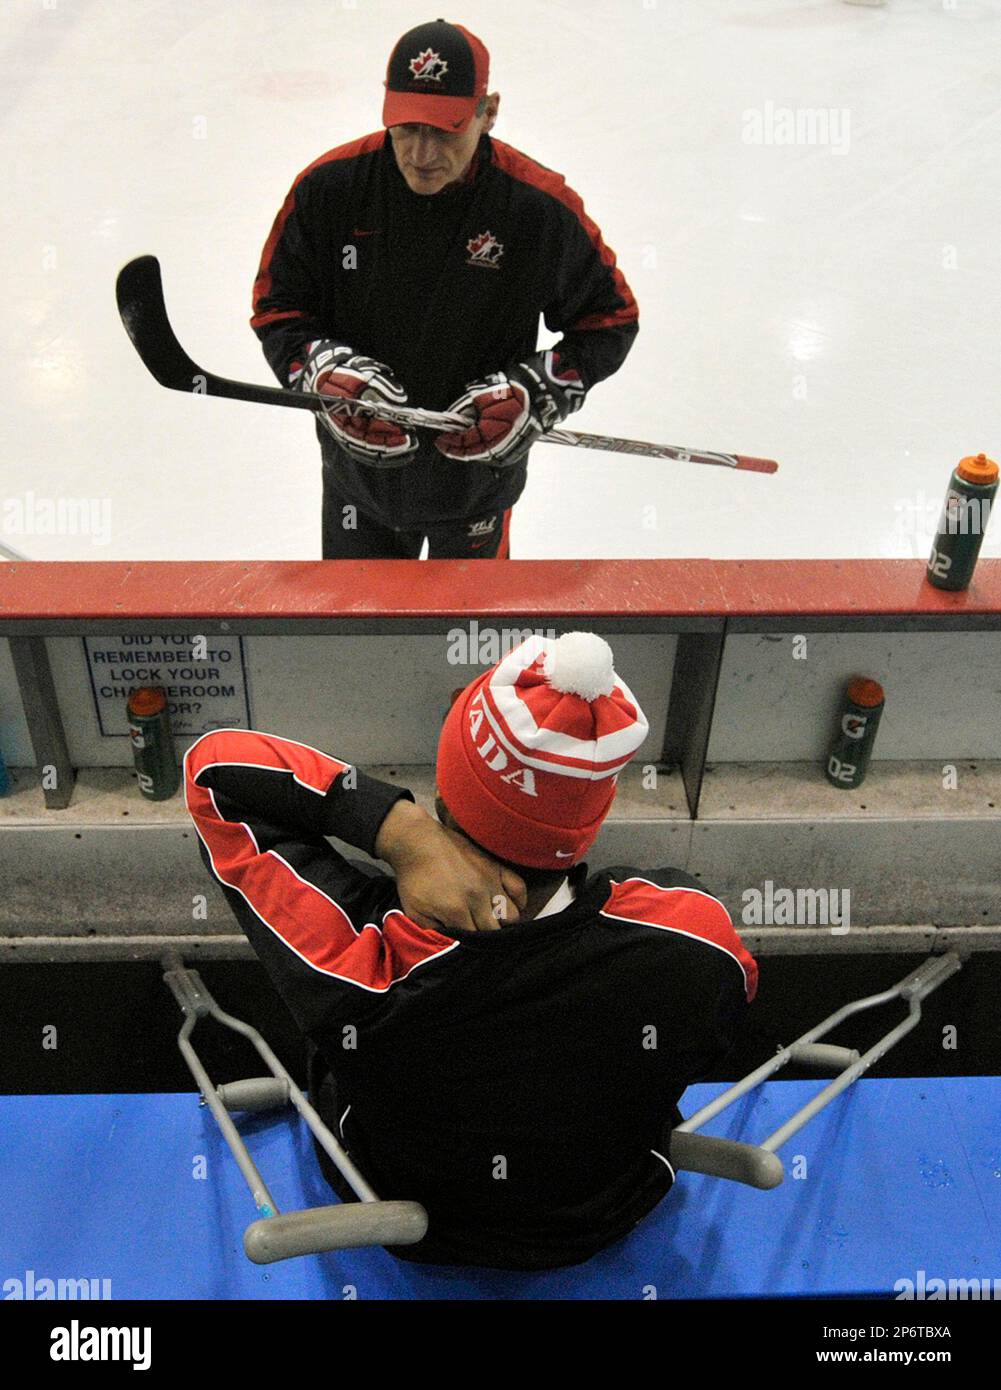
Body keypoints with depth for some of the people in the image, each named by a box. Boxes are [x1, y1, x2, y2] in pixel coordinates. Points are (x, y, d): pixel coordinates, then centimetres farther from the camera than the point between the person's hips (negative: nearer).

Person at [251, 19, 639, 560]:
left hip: (480, 467, -1)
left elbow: (610, 318, -7)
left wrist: (536, 394, -21)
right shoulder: (329, 186, -14)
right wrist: (321, 371, -24)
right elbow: (275, 306, -4)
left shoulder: (539, 206, -18)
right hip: (358, 466, 2)